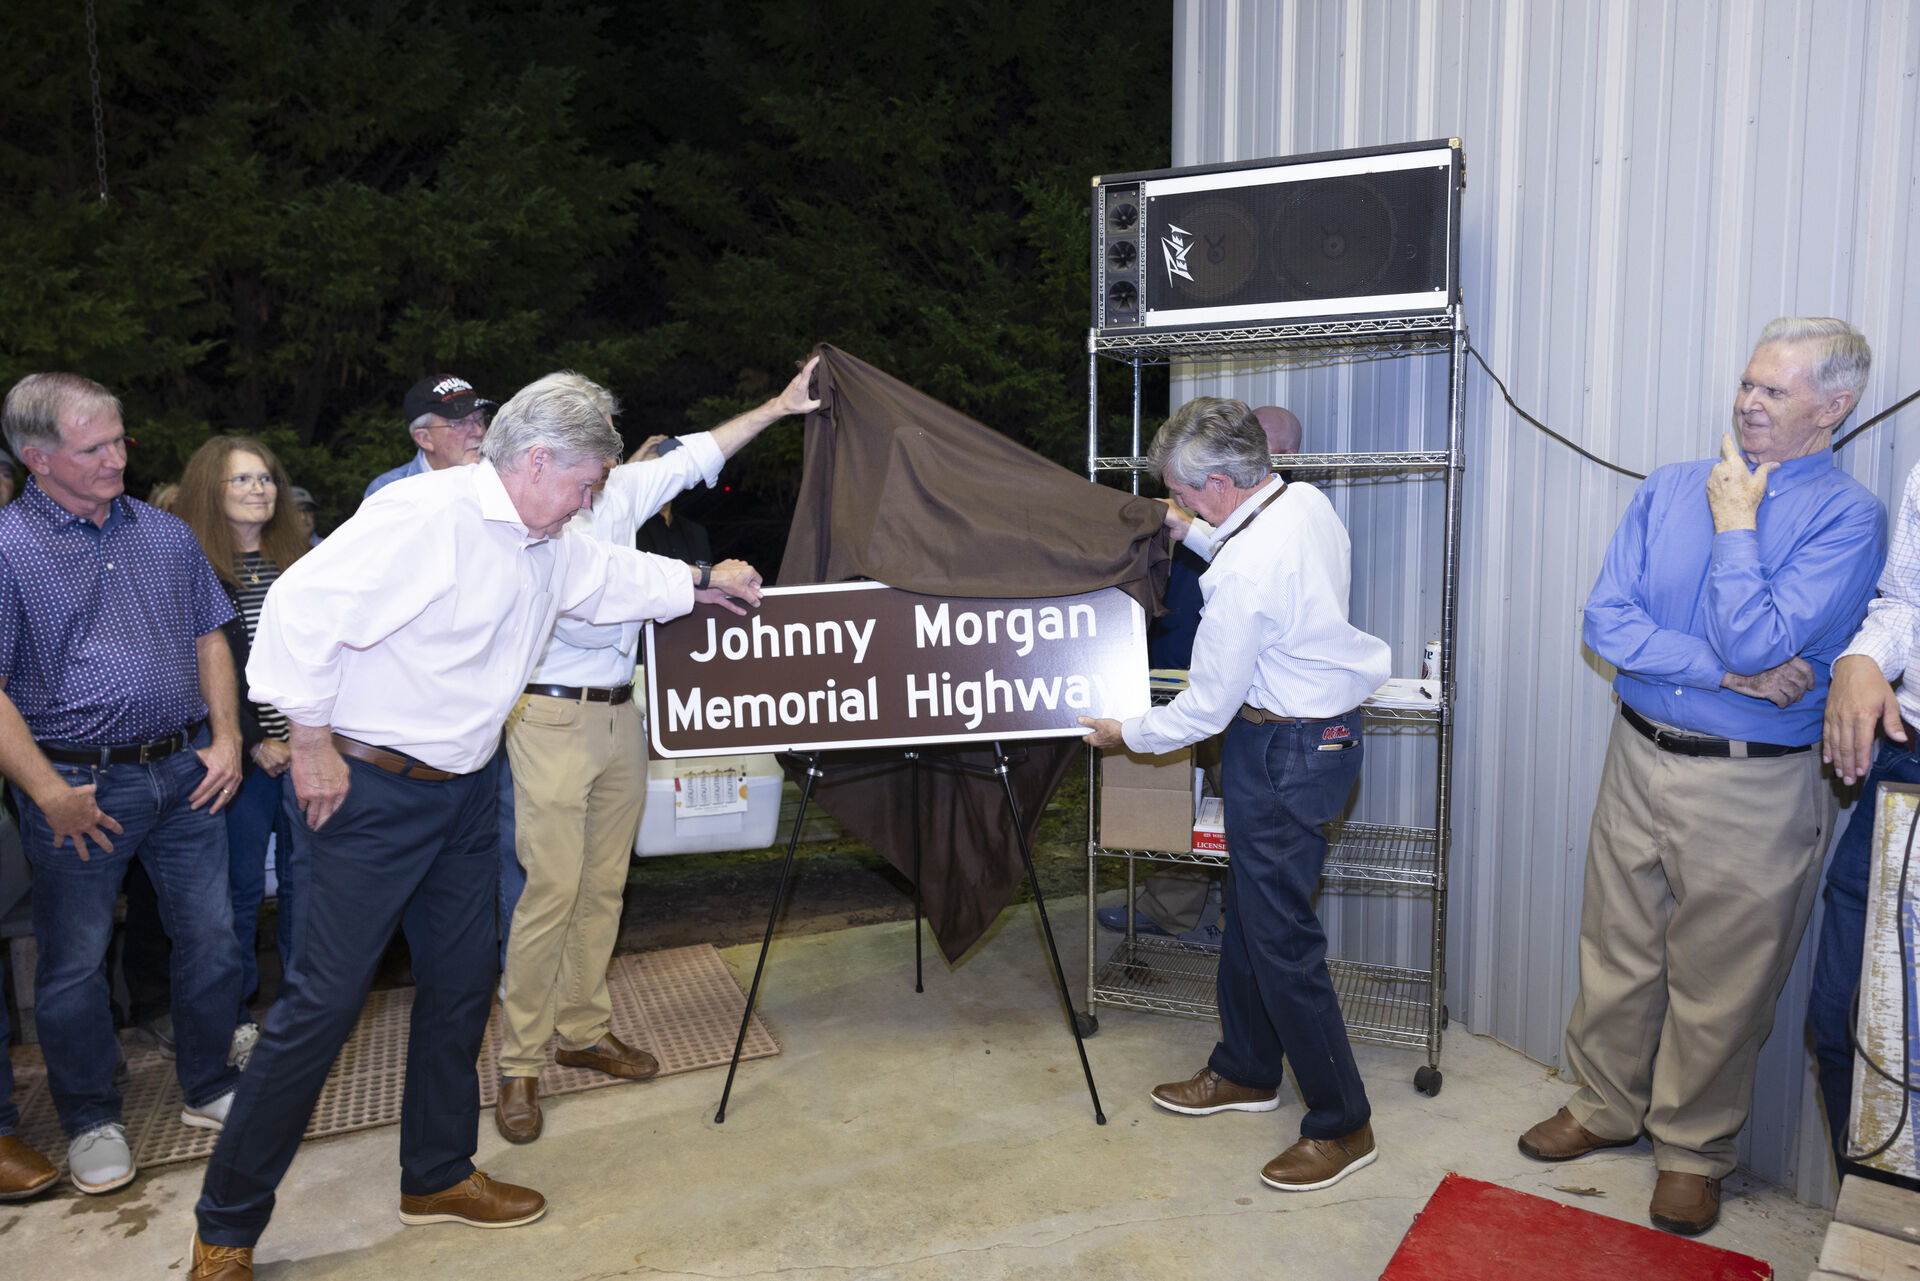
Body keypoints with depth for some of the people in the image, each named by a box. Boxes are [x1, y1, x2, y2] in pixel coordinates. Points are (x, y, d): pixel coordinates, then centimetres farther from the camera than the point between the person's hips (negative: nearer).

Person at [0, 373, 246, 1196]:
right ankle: (90, 1121, 29)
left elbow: (209, 638, 13)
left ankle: (210, 1088, 30)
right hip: (81, 789, -4)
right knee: (74, 962, 10)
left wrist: (225, 736, 3)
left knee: (211, 937, 11)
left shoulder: (164, 534, 8)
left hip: (184, 773, 5)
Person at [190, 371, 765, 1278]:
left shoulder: (549, 549, 8)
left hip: (464, 791, 9)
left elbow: (618, 577, 27)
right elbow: (304, 606, -24)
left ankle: (438, 1175, 32)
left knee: (462, 982, 14)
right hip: (370, 791, -9)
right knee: (324, 999, -3)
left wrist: (704, 583, 27)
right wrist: (313, 745, -19)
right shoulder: (426, 515, -21)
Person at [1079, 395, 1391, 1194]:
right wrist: (1195, 536, 19)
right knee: (1248, 912, 20)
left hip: (1284, 752, -10)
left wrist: (1125, 734, -4)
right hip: (1324, 723, 10)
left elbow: (1208, 708, -20)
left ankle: (1342, 1125, 17)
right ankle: (1246, 1072, 38)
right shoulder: (1306, 501, 0)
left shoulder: (1244, 572, -28)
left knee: (1281, 937, 1)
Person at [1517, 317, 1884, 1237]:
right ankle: (1604, 1108, 36)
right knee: (1617, 955, 16)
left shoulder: (1845, 516, -10)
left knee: (1720, 985, 10)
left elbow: (1756, 644, -21)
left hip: (1754, 789, -4)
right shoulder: (1668, 491, 3)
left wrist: (1736, 525, -13)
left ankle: (1693, 1151, 31)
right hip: (1640, 760, 4)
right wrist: (1724, 670, -14)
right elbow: (1606, 623, -4)